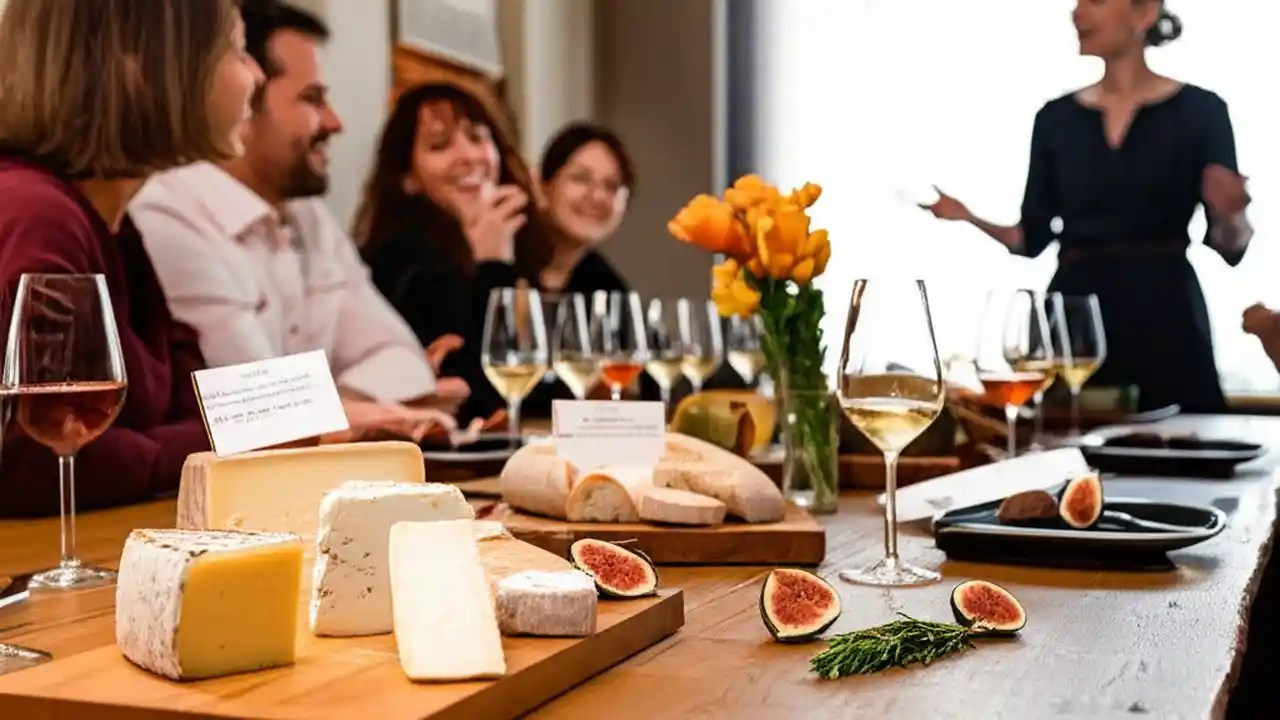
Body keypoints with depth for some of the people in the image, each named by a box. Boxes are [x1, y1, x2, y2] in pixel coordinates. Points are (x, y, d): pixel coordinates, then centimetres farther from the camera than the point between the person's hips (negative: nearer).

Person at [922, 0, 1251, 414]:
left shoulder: (1199, 110, 0)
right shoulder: (1056, 117, 8)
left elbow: (1230, 249, -1)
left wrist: (1231, 215, -20)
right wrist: (968, 217, -1)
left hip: (1163, 317, -2)